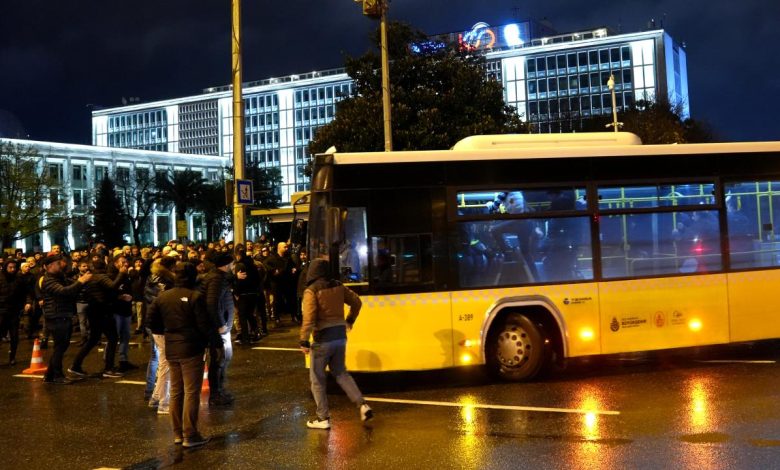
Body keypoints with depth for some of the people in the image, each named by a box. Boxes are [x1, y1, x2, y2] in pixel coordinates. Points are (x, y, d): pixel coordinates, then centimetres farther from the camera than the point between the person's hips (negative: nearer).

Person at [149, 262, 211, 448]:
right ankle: (190, 436, 0)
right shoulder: (195, 296, -14)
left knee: (176, 392, 15)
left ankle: (178, 433, 21)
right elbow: (204, 325, -15)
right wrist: (208, 334, 6)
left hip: (171, 349, 6)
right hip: (191, 349, -6)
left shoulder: (162, 297, 4)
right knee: (192, 392, -1)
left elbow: (152, 321, 7)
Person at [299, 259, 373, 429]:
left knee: (317, 378, 8)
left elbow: (309, 318, -20)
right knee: (340, 373, 21)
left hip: (323, 338, -6)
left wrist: (304, 341, -17)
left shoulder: (311, 291, -12)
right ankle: (362, 405, 9)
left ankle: (323, 418, 10)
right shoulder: (339, 286, 6)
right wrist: (350, 320, 29)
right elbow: (357, 302, 14)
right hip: (340, 334, 6)